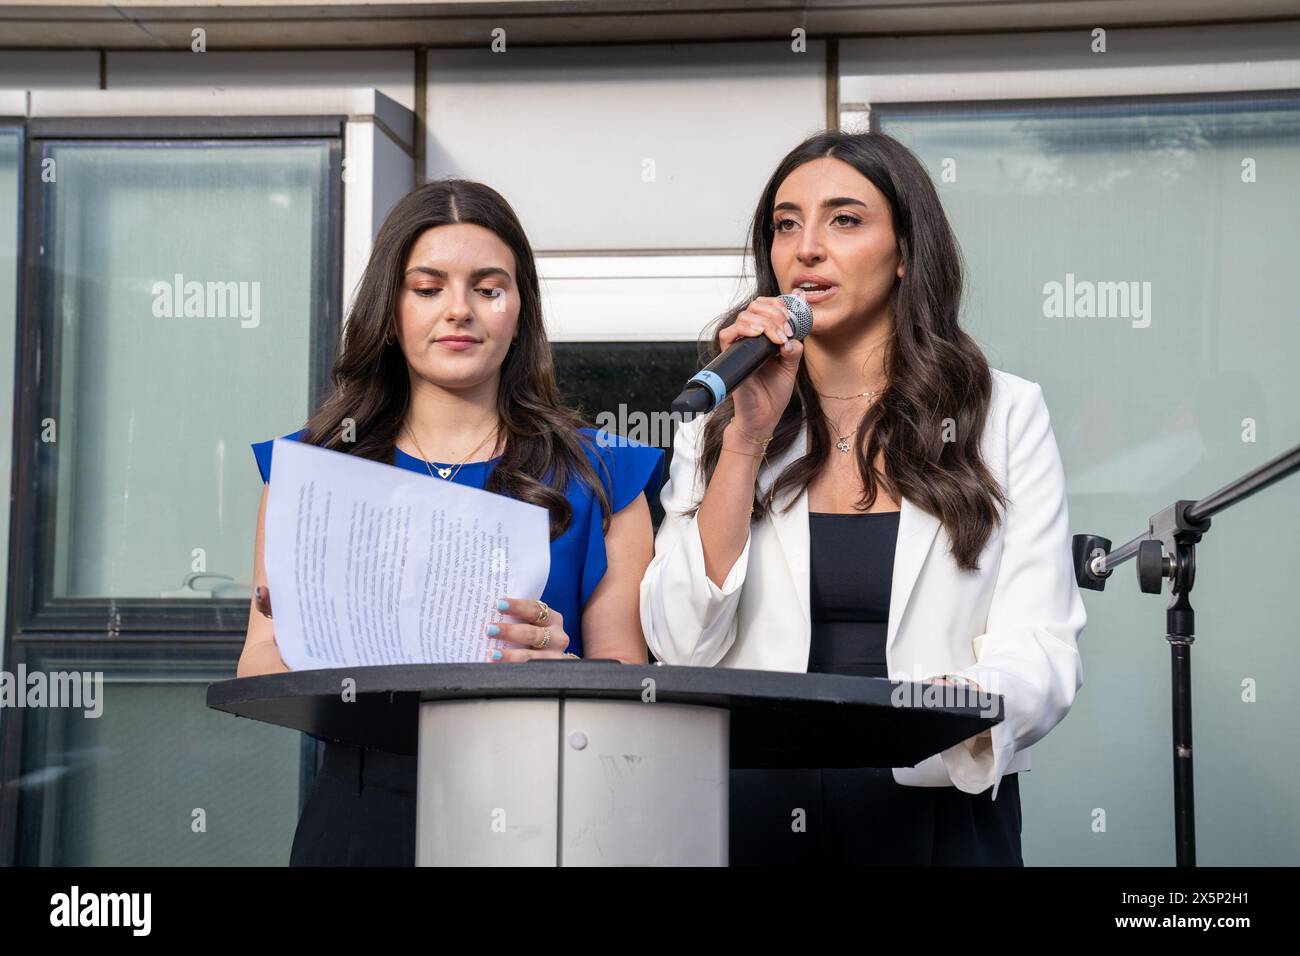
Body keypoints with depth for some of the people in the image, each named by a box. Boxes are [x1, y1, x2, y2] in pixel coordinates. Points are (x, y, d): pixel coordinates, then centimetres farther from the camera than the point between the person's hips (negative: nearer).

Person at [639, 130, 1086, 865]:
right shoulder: (718, 425, 6)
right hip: (754, 810, 1)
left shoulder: (1005, 413, 0)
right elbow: (681, 646, -6)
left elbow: (1043, 652, -6)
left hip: (939, 810, -1)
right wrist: (749, 436, -11)